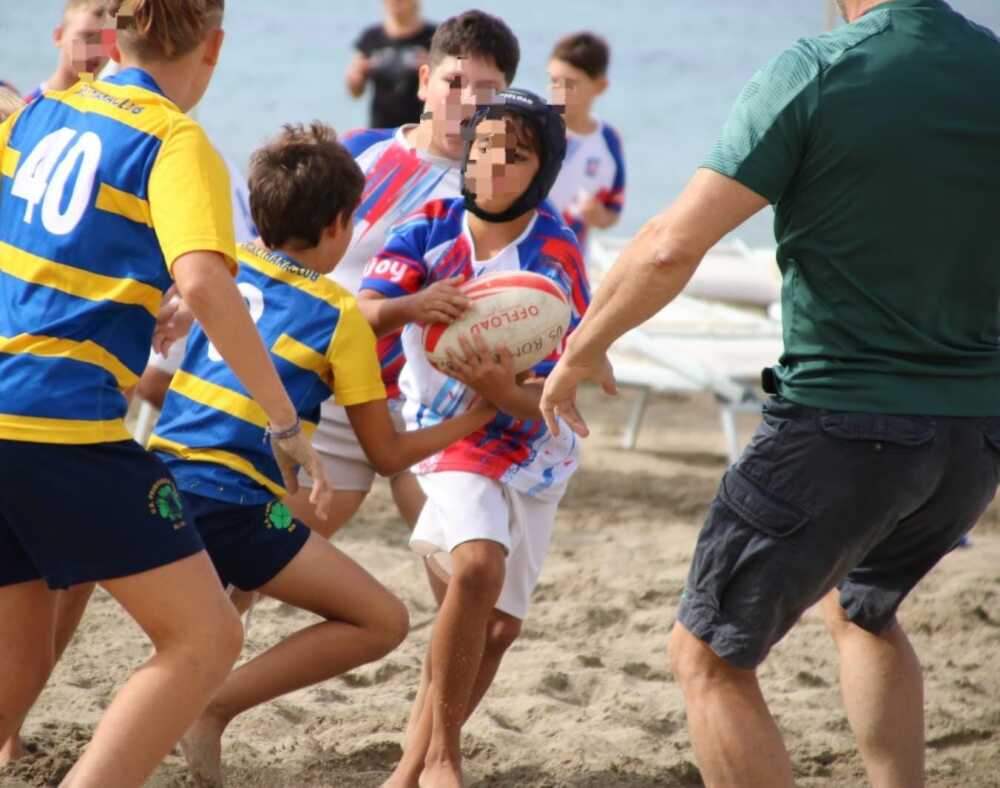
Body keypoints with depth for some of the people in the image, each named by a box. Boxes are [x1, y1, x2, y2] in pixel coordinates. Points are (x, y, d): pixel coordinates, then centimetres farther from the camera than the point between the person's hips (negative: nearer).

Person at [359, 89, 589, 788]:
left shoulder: (554, 261, -16)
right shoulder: (432, 228, -9)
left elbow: (548, 403, -19)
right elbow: (361, 317, -21)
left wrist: (502, 388, -42)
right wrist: (412, 306, -43)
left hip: (530, 450, 1)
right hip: (448, 436, -1)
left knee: (493, 621, 3)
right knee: (476, 566, -27)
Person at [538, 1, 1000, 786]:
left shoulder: (816, 73, -14)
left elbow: (674, 246, -16)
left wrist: (582, 350, -1)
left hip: (840, 424, -6)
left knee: (710, 655, 7)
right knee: (862, 607, 33)